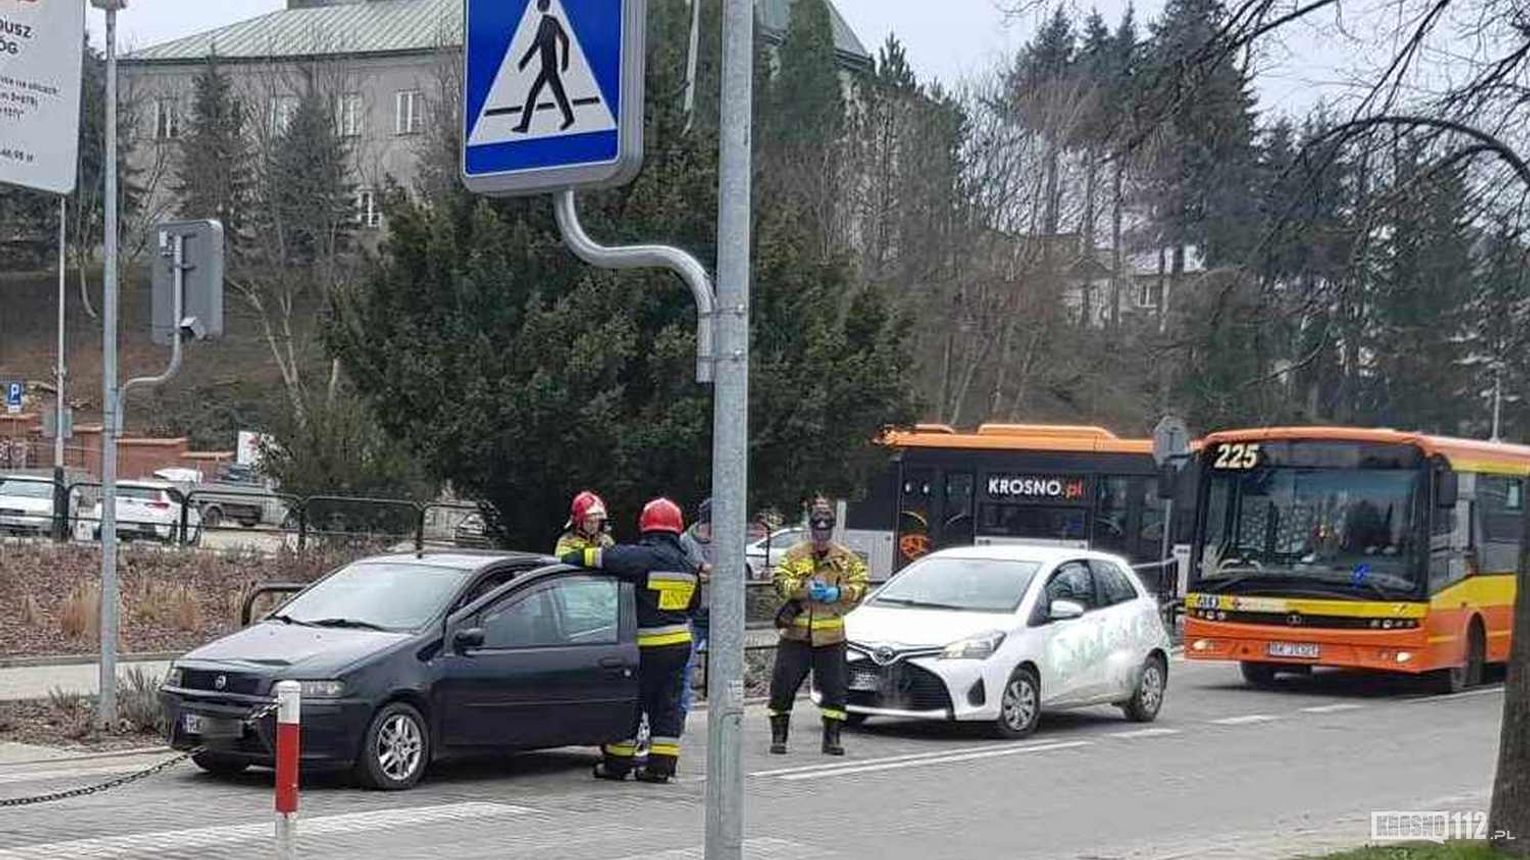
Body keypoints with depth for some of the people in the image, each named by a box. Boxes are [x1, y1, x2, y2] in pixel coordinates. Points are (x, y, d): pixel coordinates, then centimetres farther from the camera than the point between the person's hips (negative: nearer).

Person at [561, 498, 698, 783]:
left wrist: (575, 558, -9)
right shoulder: (686, 565, 10)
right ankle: (661, 765, 9)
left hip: (649, 645, -6)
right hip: (680, 642, 6)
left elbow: (609, 557, -22)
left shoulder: (644, 556, -14)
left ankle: (617, 763, 11)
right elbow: (694, 603, 22)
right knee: (668, 705, 10)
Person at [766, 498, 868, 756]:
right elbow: (779, 580, -5)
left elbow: (860, 587, 4)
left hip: (831, 636, 1)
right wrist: (805, 588, -19)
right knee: (783, 686, -1)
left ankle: (832, 738, 10)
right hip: (796, 633, -1)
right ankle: (778, 736, 9)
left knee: (834, 688, 1)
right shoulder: (794, 555, 5)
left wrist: (837, 593, -14)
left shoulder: (846, 559, 8)